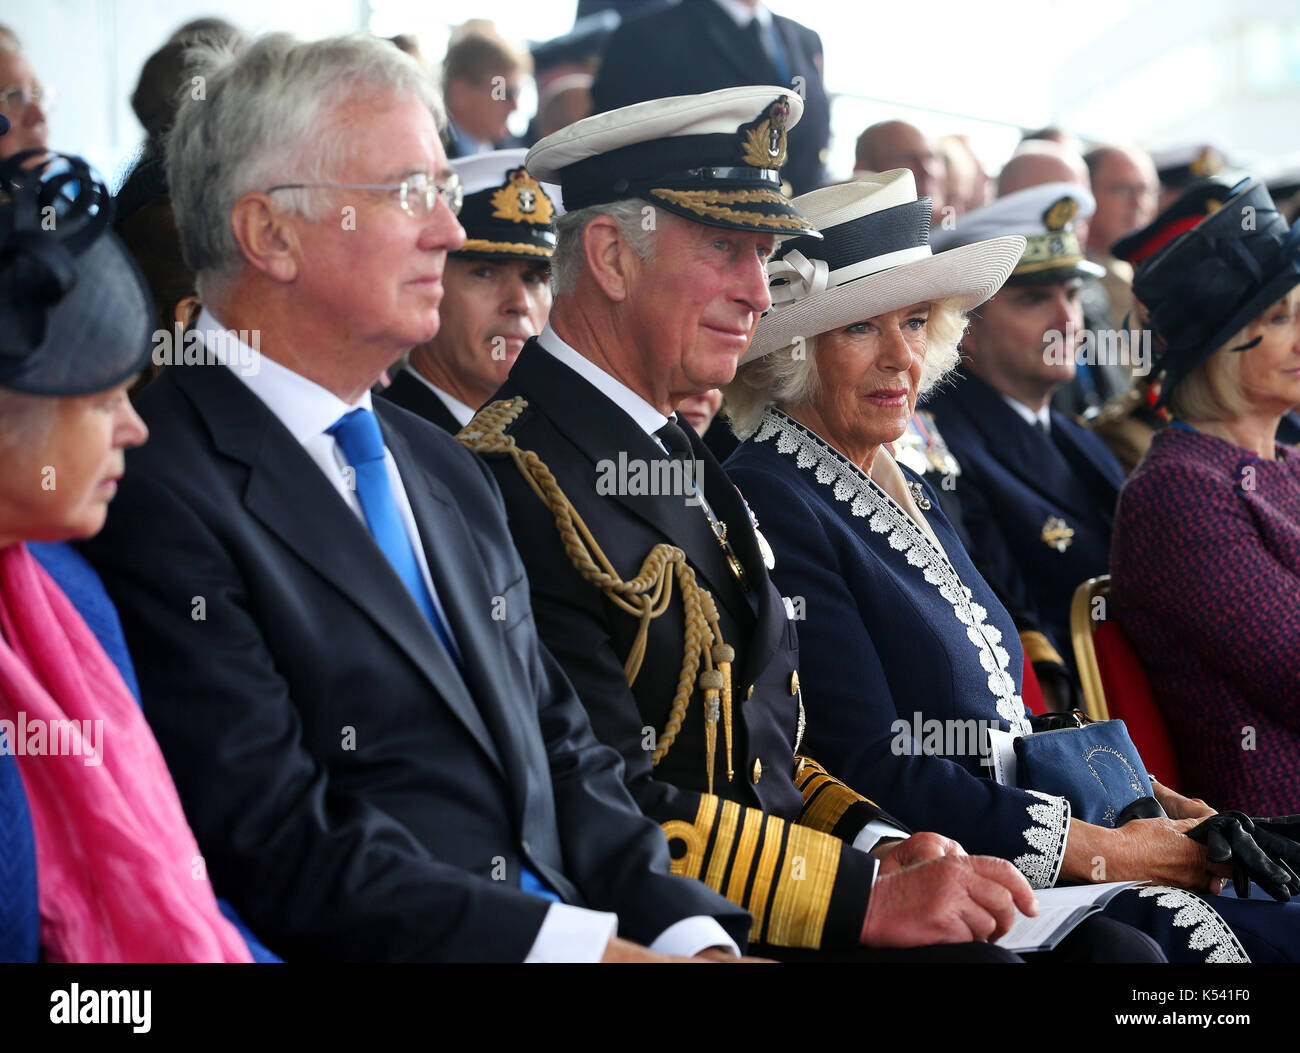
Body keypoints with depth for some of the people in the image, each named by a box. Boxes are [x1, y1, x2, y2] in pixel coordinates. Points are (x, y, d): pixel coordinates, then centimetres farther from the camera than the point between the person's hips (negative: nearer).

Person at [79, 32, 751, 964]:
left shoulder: (449, 472, 18)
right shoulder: (157, 494, -11)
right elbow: (285, 846, -17)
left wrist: (691, 933, -1)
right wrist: (599, 949, -20)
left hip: (569, 928, 7)